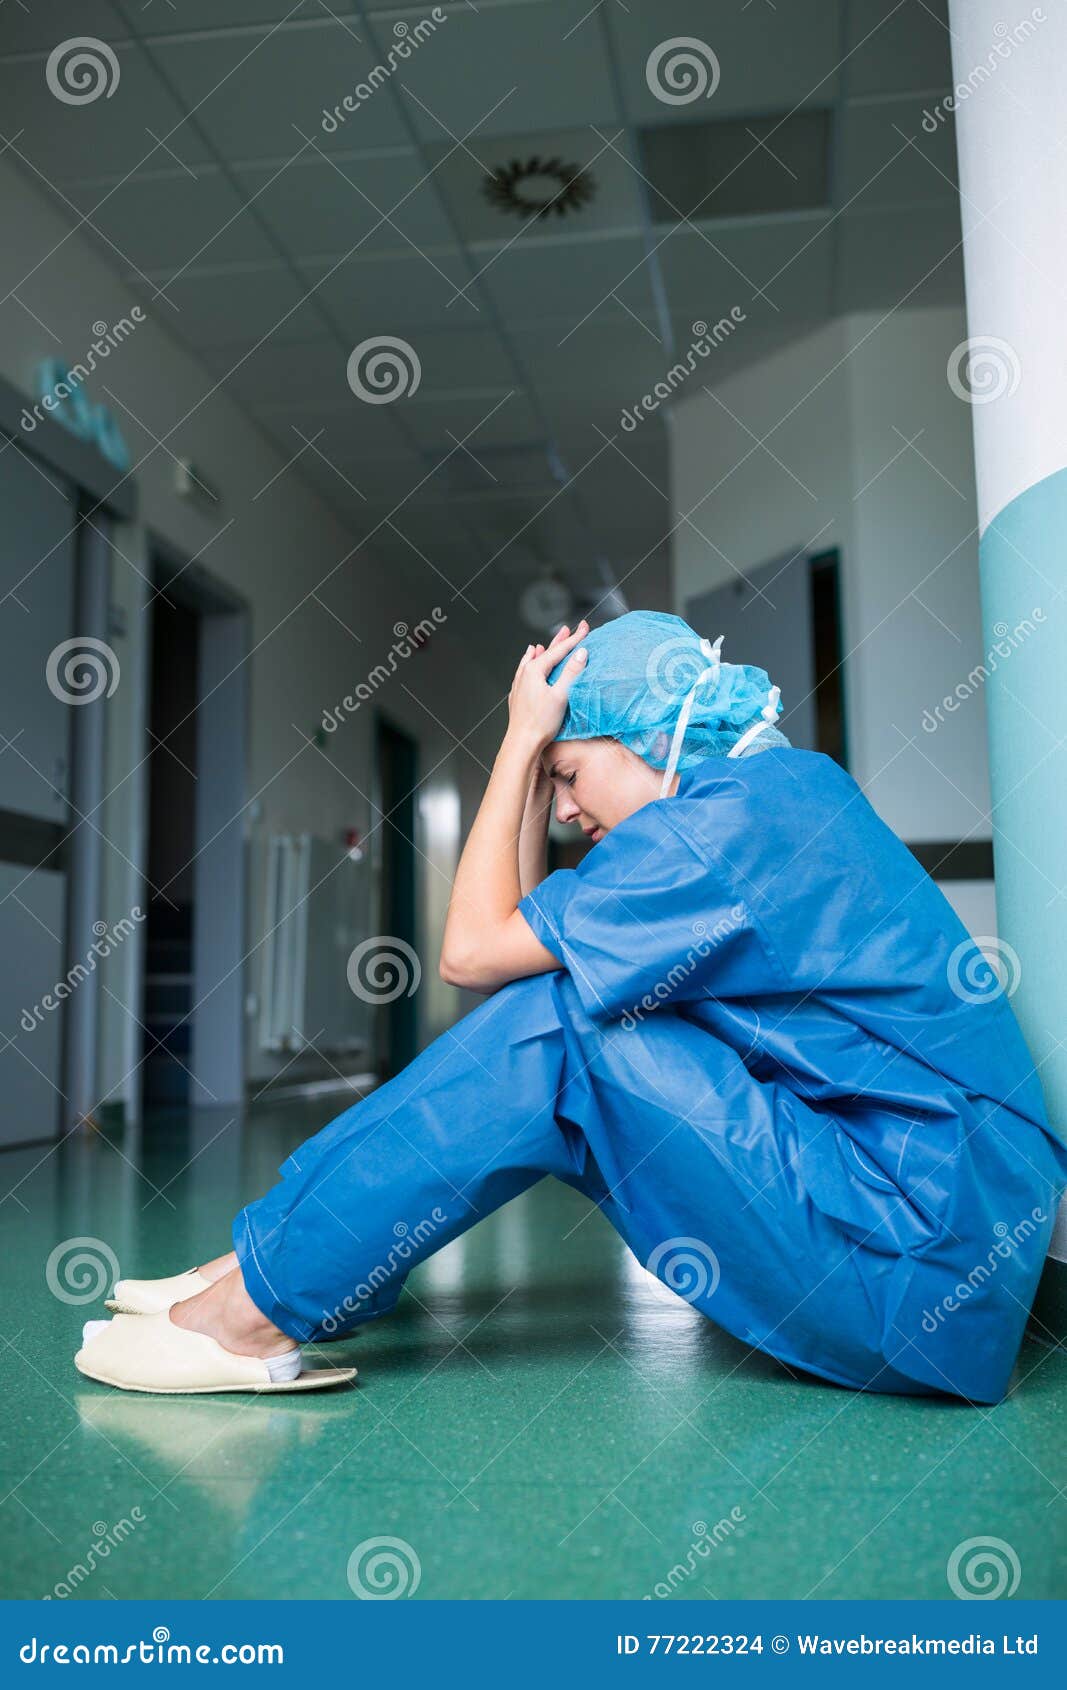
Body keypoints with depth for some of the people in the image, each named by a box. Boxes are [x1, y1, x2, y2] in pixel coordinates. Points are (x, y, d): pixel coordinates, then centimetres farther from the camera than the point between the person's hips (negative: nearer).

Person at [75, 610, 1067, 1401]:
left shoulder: (735, 814, -16)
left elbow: (472, 949, -13)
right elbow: (525, 929, 15)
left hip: (930, 1264, -9)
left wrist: (527, 737, -5)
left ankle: (261, 1308, -8)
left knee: (552, 1026, -16)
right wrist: (530, 749, 11)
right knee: (556, 997, 3)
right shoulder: (780, 796, 14)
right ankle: (283, 1248, 4)